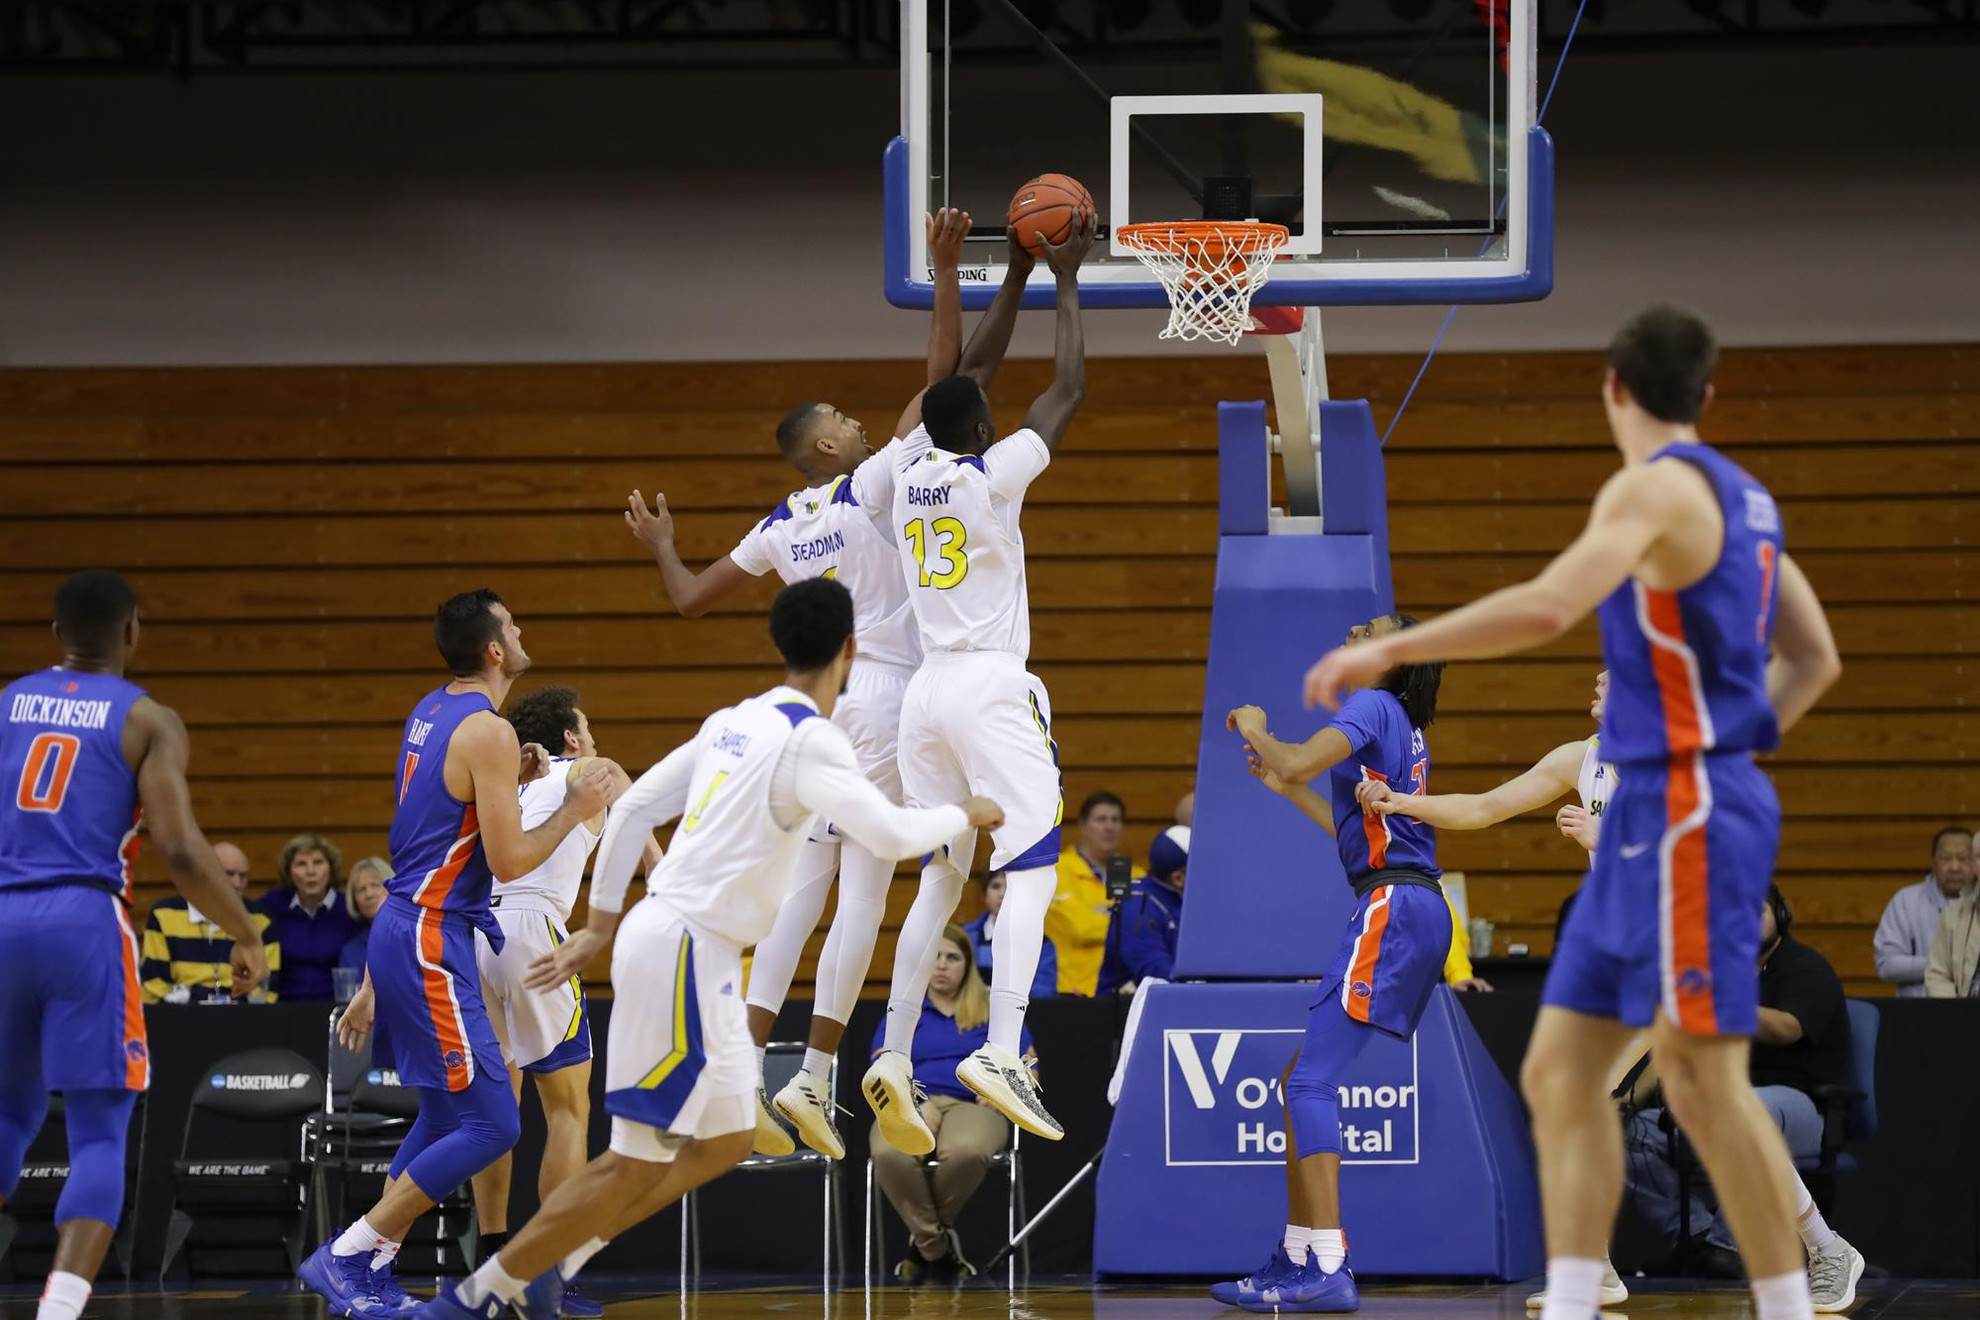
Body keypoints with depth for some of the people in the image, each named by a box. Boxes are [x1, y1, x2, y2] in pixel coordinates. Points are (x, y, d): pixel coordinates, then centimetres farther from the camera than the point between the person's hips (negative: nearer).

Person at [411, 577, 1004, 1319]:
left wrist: (601, 927, 22)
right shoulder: (810, 739, -14)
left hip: (667, 938, 10)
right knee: (637, 1166, -7)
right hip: (684, 952, -10)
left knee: (726, 1141, 18)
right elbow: (890, 835, -24)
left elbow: (634, 809, 17)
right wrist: (965, 816, -5)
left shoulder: (734, 723, 13)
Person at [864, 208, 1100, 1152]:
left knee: (939, 881, 11)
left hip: (926, 690, 7)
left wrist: (1017, 275, 28)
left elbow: (962, 385, 25)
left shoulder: (912, 471, 9)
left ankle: (893, 1057, 0)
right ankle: (1001, 1052, -27)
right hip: (992, 687, -7)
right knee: (1031, 876, -10)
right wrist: (1066, 282, 10)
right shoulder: (992, 474, -7)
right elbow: (1068, 389, 0)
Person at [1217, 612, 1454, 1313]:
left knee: (1312, 1080, -16)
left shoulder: (1374, 706, -4)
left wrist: (1255, 730, 0)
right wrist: (1290, 791, 36)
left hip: (1394, 906, -10)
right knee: (1303, 1080, 14)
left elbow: (1299, 760, -20)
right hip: (1417, 911, 10)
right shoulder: (1403, 729, 24)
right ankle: (1294, 1259, 15)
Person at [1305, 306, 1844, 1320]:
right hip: (1648, 817, 9)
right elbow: (1813, 659, 24)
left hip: (1688, 815, -9)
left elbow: (1546, 608, -28)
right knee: (1560, 1068, 6)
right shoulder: (1740, 497, 16)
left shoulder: (1657, 486, -13)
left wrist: (1387, 650, -22)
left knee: (1703, 1082, -9)